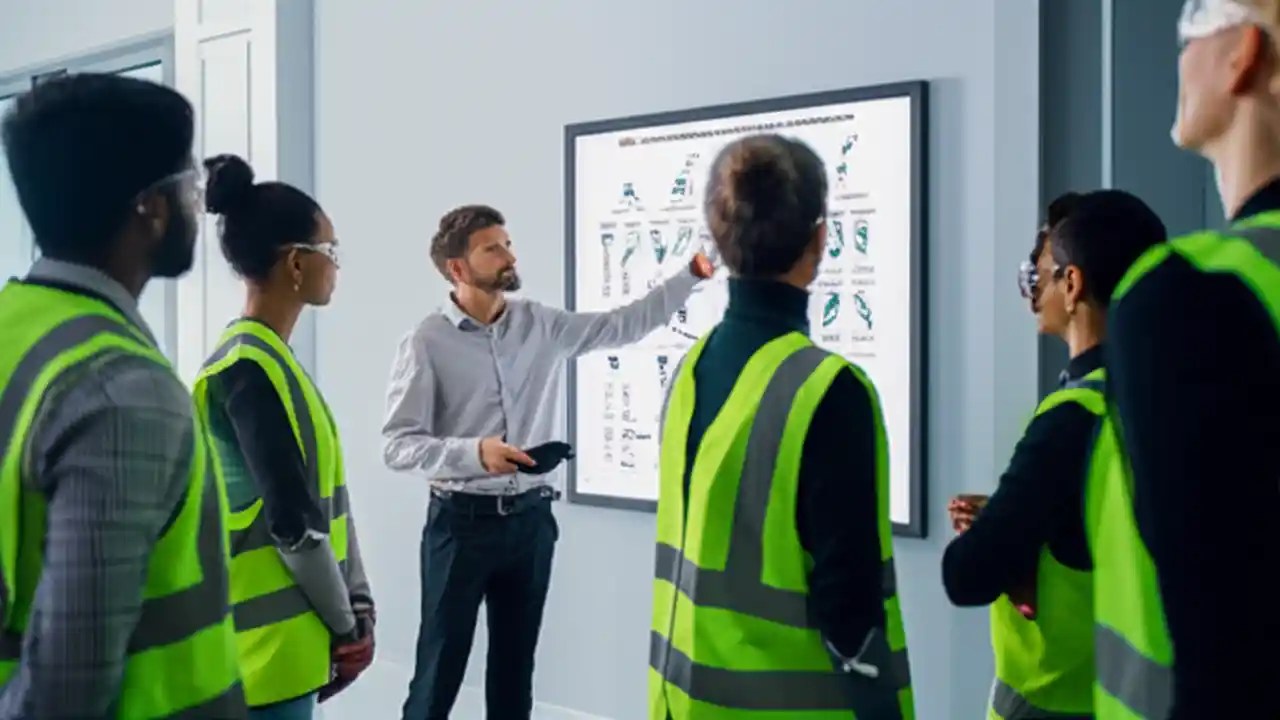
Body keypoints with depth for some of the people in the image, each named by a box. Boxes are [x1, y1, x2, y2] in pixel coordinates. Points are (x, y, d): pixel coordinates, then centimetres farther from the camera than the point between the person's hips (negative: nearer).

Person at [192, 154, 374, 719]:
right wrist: (347, 624, -8)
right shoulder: (249, 370, -17)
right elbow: (294, 523, -20)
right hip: (268, 646, -9)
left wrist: (357, 607, 5)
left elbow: (325, 497, 11)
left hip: (288, 640, 9)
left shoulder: (273, 361, 12)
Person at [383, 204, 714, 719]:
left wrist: (691, 276, -1)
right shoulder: (428, 343, -10)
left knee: (515, 669, 13)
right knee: (440, 671, 2)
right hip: (462, 521, -5)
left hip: (529, 519, 5)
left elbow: (624, 325, 9)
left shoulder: (540, 325, 5)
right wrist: (473, 453, -28)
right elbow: (398, 445, -13)